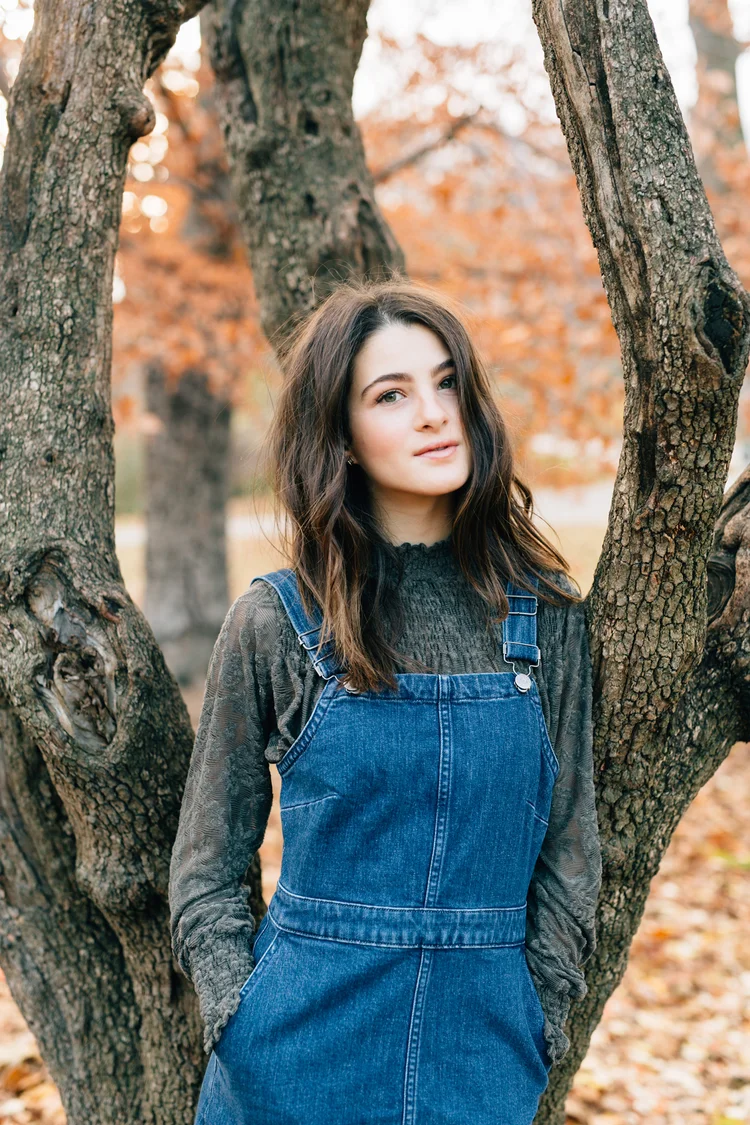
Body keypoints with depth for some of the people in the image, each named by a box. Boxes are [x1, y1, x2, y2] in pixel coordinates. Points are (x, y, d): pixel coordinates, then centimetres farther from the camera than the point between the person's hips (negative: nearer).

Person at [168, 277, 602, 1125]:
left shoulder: (545, 615, 0)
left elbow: (569, 851, 6)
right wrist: (245, 1022, -8)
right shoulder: (277, 621, -5)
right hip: (303, 1051, -1)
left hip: (484, 1055, 2)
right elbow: (206, 867, 2)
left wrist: (535, 1027, 0)